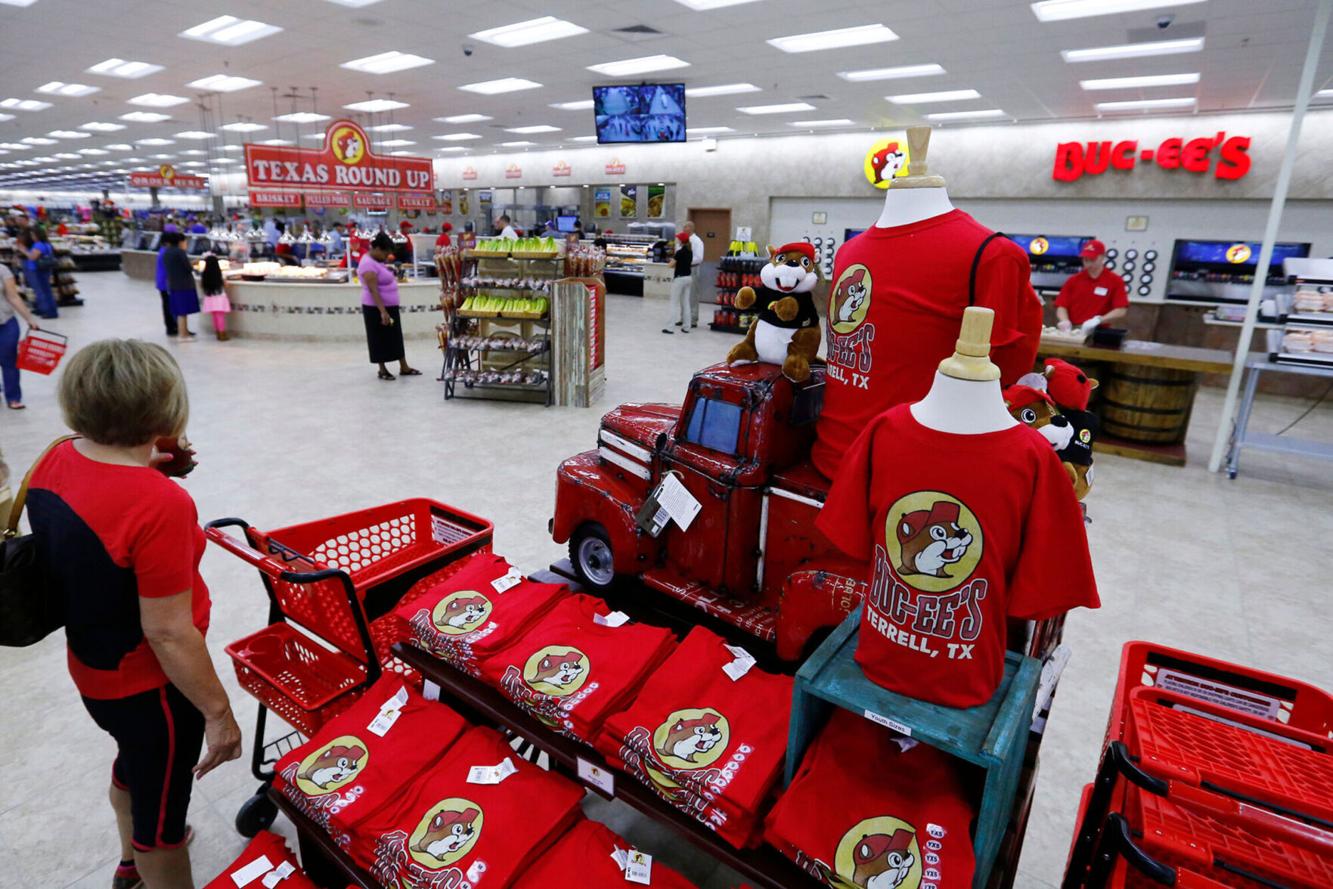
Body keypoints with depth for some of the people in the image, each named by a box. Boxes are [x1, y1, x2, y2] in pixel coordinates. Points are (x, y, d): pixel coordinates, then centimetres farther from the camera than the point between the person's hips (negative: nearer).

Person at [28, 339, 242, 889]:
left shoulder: (54, 463, -9)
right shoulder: (160, 505, -34)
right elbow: (169, 634, -29)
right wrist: (218, 712, -18)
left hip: (92, 669, 9)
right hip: (152, 687, -9)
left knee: (133, 764, 35)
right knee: (163, 809, 17)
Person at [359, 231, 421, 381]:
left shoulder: (377, 260, 10)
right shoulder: (368, 264, -20)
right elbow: (373, 290, -26)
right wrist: (383, 311, -31)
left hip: (390, 306, 10)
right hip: (376, 308, -10)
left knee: (396, 337, 13)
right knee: (380, 339, 2)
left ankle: (404, 368, 20)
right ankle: (382, 370, 14)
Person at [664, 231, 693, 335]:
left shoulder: (680, 252, -16)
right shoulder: (690, 252, 7)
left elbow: (671, 265, -14)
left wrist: (671, 261, 8)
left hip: (679, 278, -7)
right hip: (687, 277, 7)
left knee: (674, 303, -4)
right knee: (686, 303, 10)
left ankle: (669, 327, -3)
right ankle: (686, 326, 12)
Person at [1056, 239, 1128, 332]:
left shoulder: (1116, 281, 4)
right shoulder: (1073, 280, 10)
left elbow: (1121, 311, -5)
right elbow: (1061, 306, 6)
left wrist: (1098, 320, -19)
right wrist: (1065, 321, -13)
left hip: (1098, 332, -2)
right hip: (1072, 331, 2)